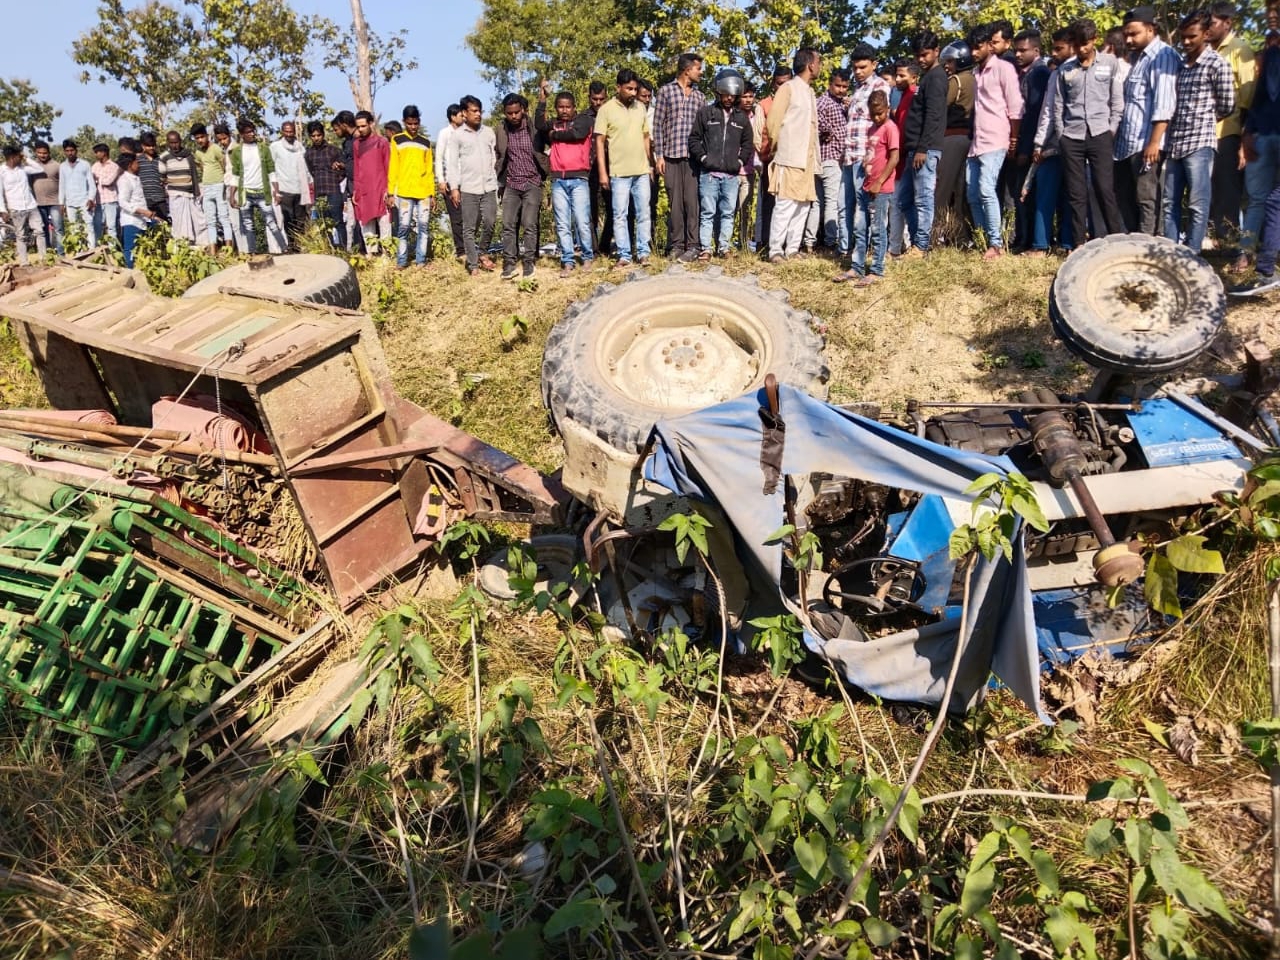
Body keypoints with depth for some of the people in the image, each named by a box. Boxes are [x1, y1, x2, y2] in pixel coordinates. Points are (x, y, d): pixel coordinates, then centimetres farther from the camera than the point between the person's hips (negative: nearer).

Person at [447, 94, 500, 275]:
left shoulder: (489, 132, 10)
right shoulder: (457, 135, 2)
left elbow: (495, 157, 13)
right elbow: (452, 163, 0)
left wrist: (498, 181, 6)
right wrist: (454, 187, -7)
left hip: (489, 187, 2)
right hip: (468, 189, -2)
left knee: (490, 223, -3)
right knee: (469, 228, 0)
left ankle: (483, 253, 21)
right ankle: (473, 264, 8)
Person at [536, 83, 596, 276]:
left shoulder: (584, 120, 9)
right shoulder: (553, 125, 19)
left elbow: (577, 133, -11)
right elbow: (539, 125, -1)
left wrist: (555, 135, 3)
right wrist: (542, 97, -4)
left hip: (579, 179, -3)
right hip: (558, 180, 3)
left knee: (582, 222, -7)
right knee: (562, 224, 0)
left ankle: (588, 257, 9)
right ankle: (568, 262, 2)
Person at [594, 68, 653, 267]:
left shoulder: (640, 107, 9)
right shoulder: (606, 110, -4)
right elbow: (599, 142, -4)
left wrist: (648, 163, 13)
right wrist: (602, 173, -9)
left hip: (642, 171, 4)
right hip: (619, 172, -4)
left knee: (643, 214, 4)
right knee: (619, 215, -1)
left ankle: (643, 252, 11)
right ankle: (624, 255, 5)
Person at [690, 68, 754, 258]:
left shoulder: (742, 117, 12)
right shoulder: (706, 113, 3)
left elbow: (748, 143, 20)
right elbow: (694, 138, 5)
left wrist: (741, 161, 7)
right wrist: (703, 157, -4)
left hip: (732, 175, 3)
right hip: (709, 173, -3)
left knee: (728, 213, 6)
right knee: (708, 212, -1)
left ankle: (724, 247, 14)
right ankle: (705, 248, 3)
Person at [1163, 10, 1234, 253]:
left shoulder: (1217, 64, -3)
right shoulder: (1180, 63, 15)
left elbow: (1227, 106, -1)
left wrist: (1203, 120, 12)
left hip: (1199, 141, -6)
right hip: (1174, 141, 6)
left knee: (1197, 205, -5)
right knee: (1170, 203, 7)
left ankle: (1191, 256, -2)